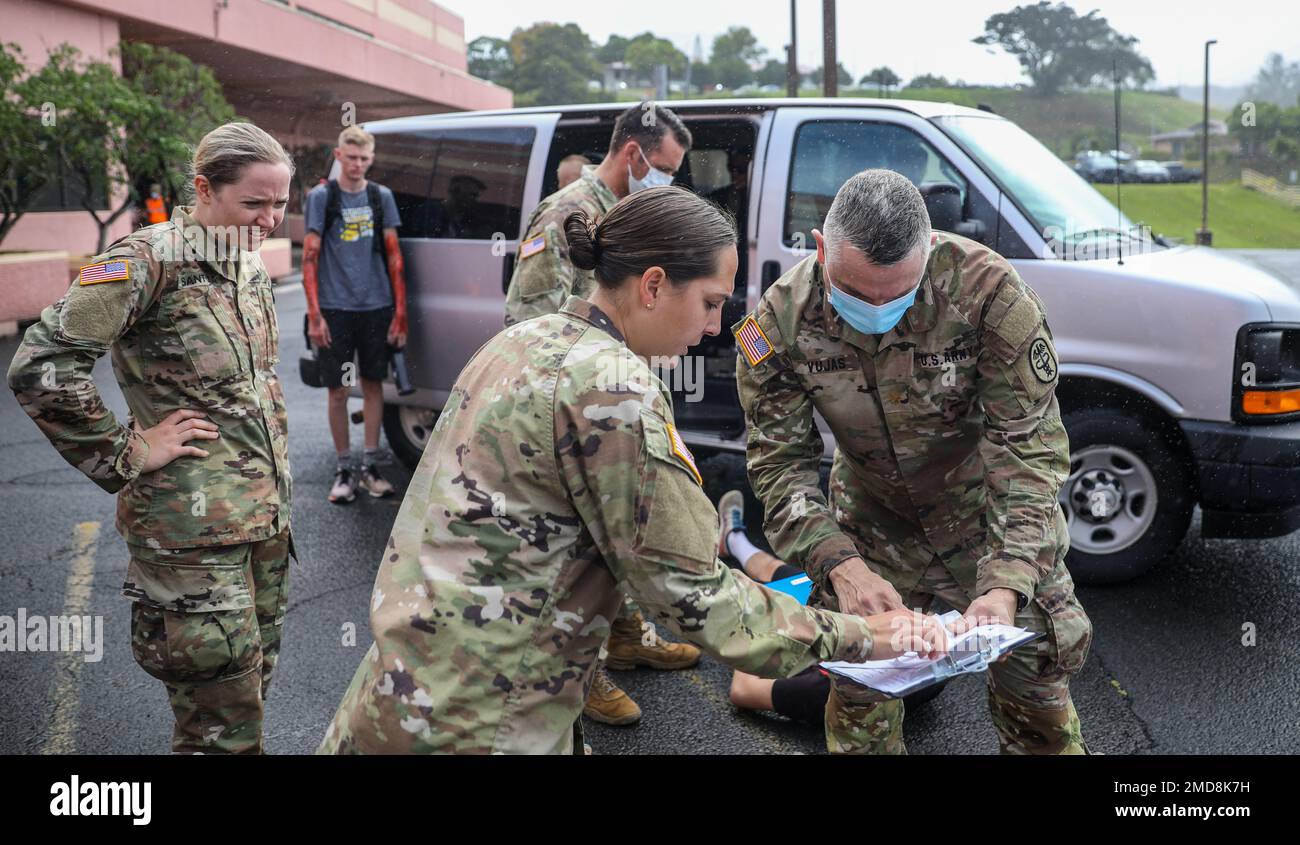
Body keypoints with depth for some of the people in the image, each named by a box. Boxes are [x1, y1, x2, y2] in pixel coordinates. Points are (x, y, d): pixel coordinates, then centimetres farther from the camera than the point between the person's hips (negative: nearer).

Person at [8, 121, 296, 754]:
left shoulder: (249, 265, 12)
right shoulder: (150, 259, -14)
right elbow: (39, 366, -19)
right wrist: (127, 455, -15)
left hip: (266, 514, 8)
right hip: (195, 528, -8)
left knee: (253, 685, 17)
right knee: (224, 730, -2)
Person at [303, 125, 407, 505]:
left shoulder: (381, 197, 8)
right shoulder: (322, 197, 0)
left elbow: (393, 256, 8)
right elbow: (310, 257, -4)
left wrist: (400, 311, 1)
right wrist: (314, 315, -11)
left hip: (377, 307, 3)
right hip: (336, 309, -3)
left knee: (373, 385, 8)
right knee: (338, 390, 2)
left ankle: (370, 467, 18)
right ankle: (343, 469, 14)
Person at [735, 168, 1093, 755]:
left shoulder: (988, 289, -29)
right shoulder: (780, 321, -22)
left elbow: (1028, 446, -25)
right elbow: (780, 462, -16)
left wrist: (1005, 583, -34)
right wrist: (841, 565, -30)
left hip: (990, 512, -1)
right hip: (871, 519, 2)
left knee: (1033, 677, 5)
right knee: (855, 681, 9)